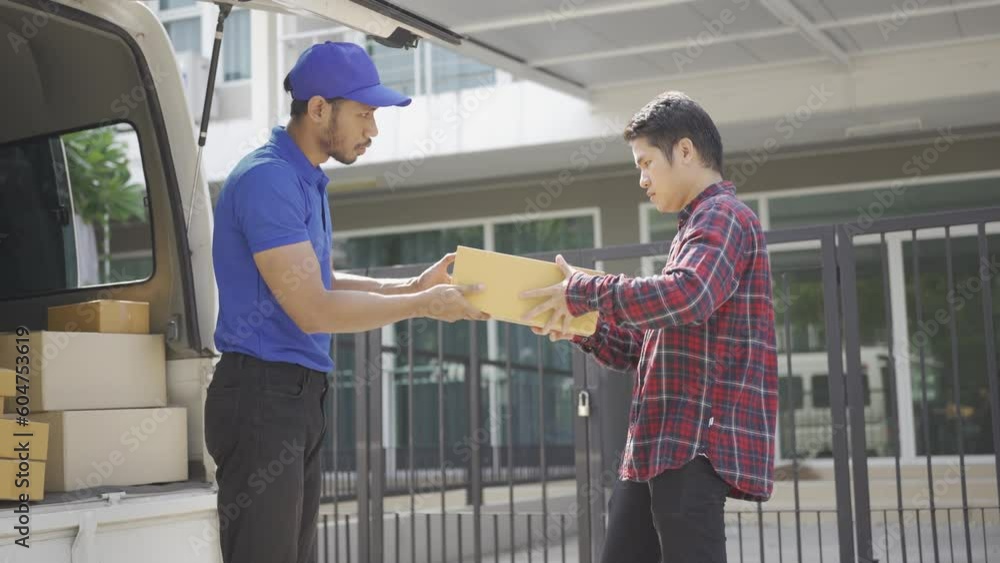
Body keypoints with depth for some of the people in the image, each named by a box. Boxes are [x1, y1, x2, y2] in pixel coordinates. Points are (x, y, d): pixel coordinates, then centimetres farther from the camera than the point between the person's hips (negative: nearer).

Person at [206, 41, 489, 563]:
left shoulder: (306, 180, 14)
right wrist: (422, 306, -13)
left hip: (300, 396, 10)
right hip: (262, 396, -10)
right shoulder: (268, 179, -17)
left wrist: (413, 285, 8)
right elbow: (312, 310, -20)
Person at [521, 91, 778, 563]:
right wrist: (579, 325, 10)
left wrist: (582, 292, -17)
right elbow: (644, 348, 26)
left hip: (699, 444, -10)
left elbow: (686, 296, -27)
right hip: (661, 446, 10)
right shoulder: (697, 228, 26)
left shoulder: (723, 217, -6)